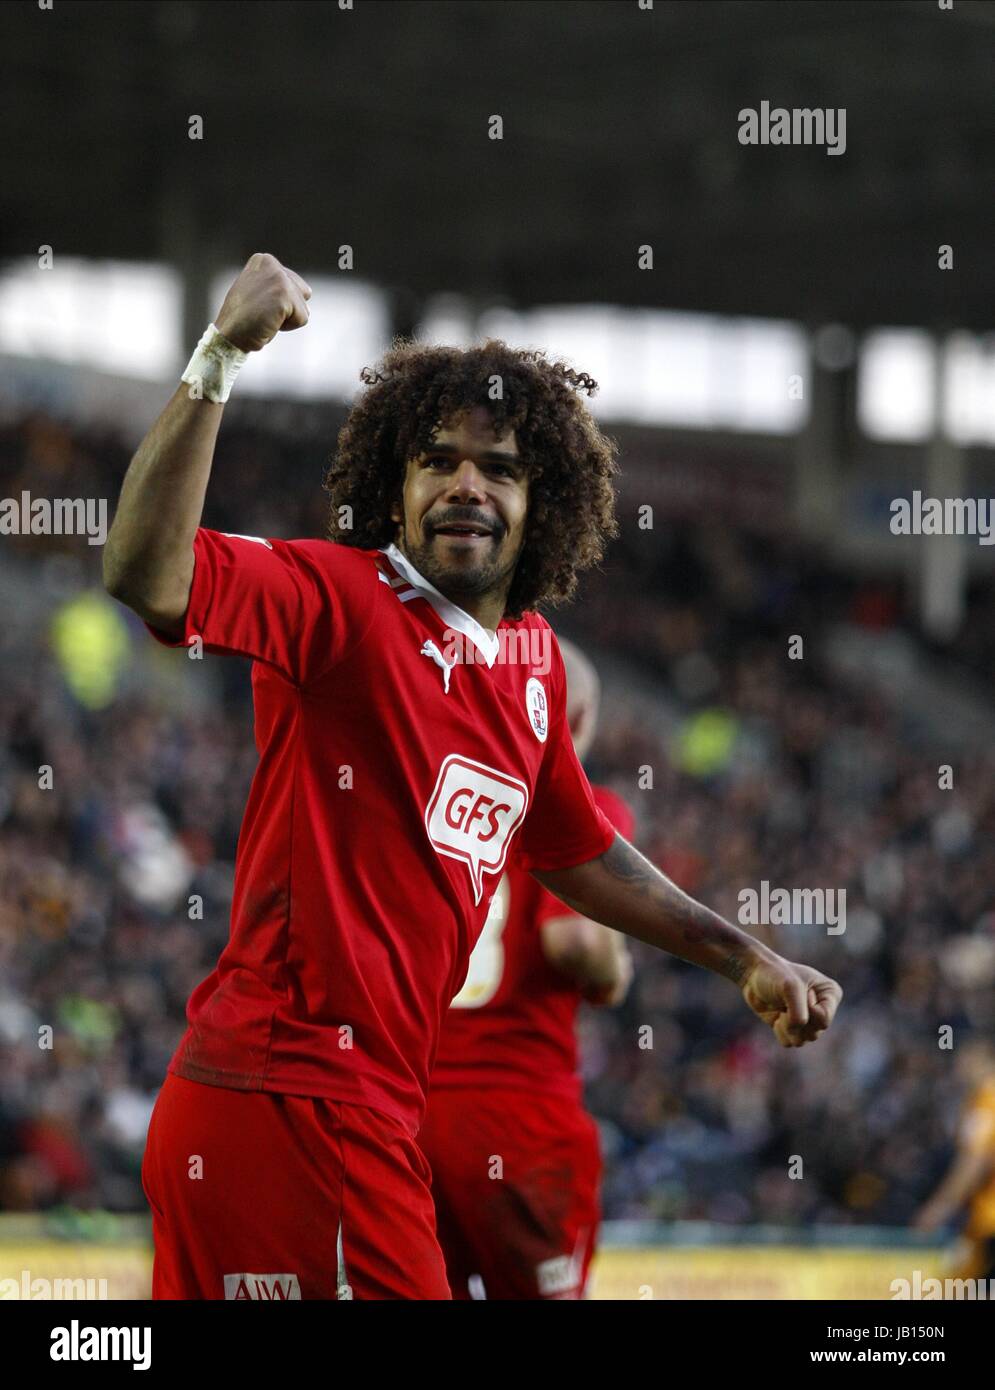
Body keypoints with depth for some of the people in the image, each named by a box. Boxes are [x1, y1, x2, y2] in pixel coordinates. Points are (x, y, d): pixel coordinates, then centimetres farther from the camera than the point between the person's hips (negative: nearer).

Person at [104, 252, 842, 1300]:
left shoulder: (535, 659, 15)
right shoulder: (341, 598, -9)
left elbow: (572, 849, 32)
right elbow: (146, 574, -27)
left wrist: (744, 959, 36)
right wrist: (219, 357, -33)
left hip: (368, 1105, 8)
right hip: (292, 1091, -8)